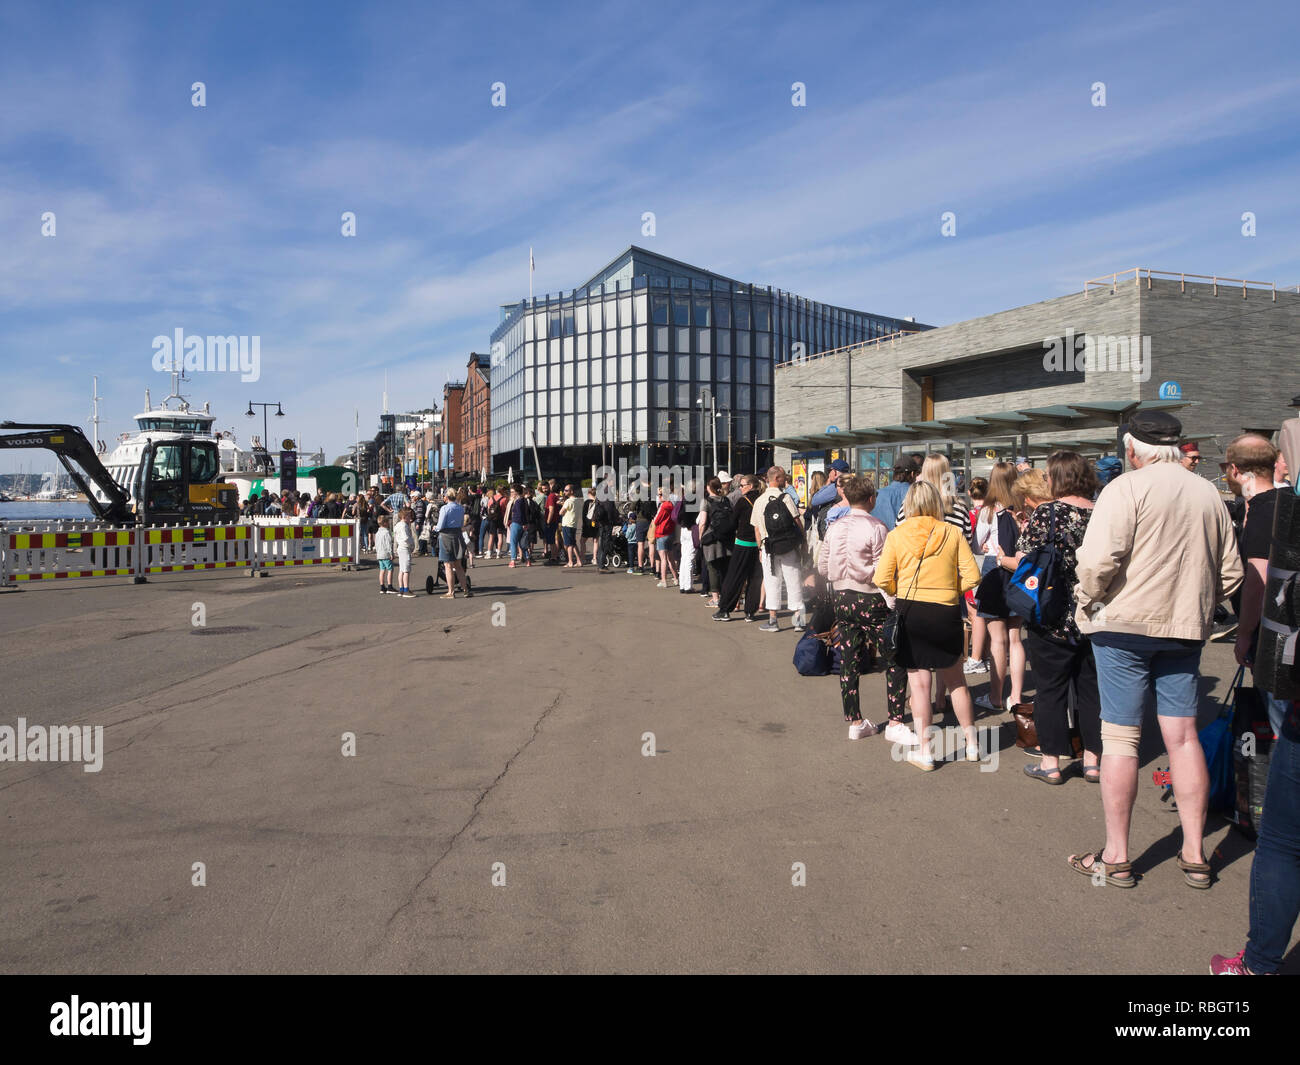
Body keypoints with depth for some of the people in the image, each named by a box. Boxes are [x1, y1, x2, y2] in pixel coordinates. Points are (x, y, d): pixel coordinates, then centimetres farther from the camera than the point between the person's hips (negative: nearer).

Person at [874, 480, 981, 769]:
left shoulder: (896, 536, -4)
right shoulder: (953, 533, -2)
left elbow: (882, 580, -7)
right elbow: (972, 576, -5)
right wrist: (949, 588, 11)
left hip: (911, 612, -1)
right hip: (947, 613, 1)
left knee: (919, 683, 6)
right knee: (955, 680, 17)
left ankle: (924, 751, 9)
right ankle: (972, 744, 27)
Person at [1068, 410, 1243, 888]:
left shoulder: (1126, 489, -11)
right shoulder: (1208, 494, 8)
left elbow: (1098, 561, -21)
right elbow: (1230, 572, 11)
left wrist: (1087, 602, -5)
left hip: (1125, 624, -5)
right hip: (1185, 629, 6)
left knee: (1120, 738, 1)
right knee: (1182, 735, 12)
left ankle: (1115, 857, 10)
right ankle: (1194, 854, 19)